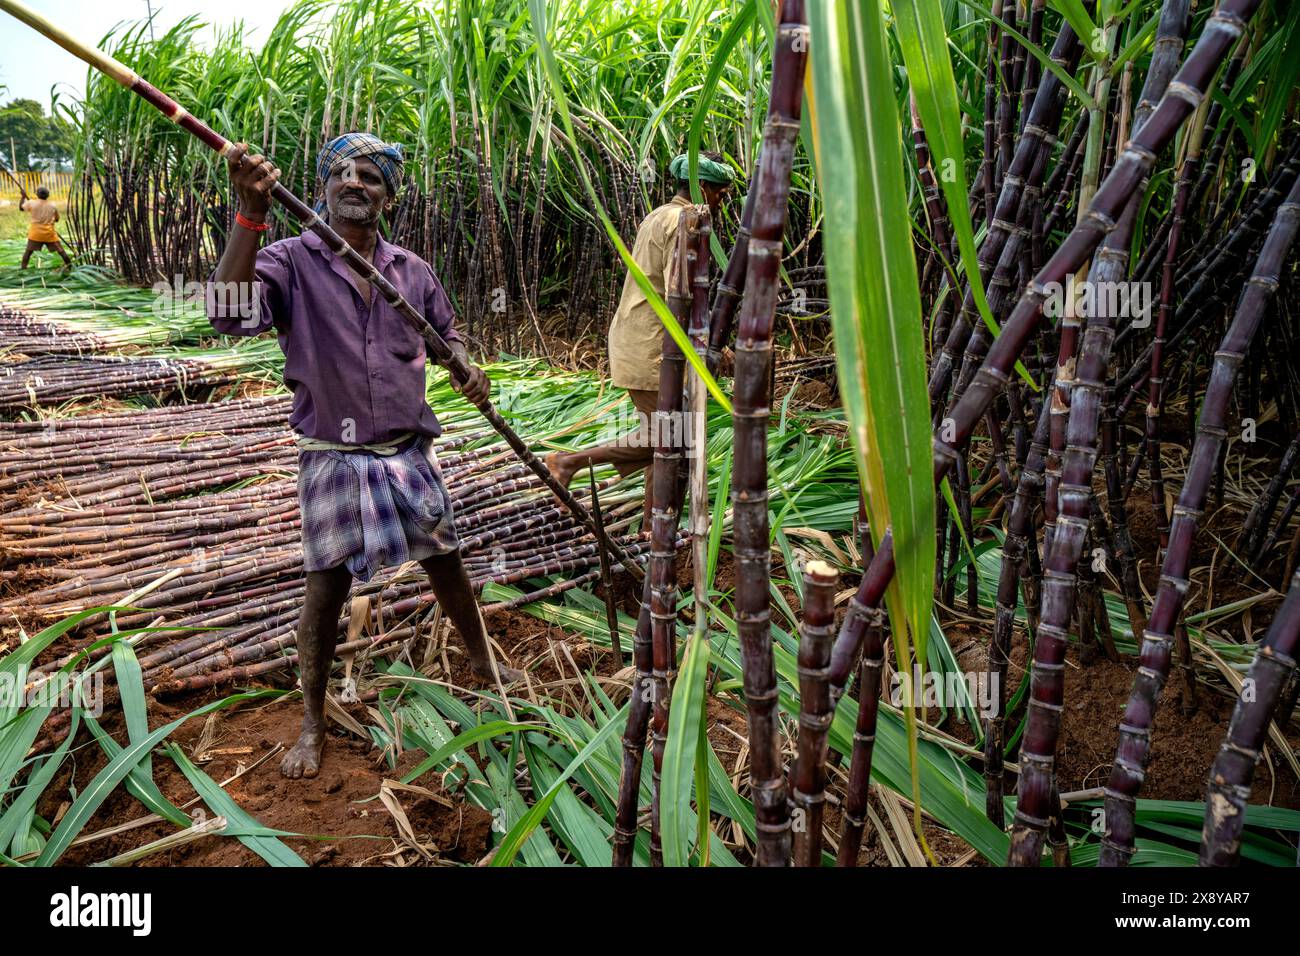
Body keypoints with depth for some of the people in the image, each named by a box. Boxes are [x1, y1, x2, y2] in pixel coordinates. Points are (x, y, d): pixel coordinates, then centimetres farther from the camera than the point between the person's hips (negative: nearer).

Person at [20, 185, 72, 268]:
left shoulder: (31, 203, -5)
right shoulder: (53, 206, -2)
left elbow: (21, 207, 14)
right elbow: (57, 219, 11)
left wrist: (23, 196, 27)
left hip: (36, 232, 0)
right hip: (49, 233, 0)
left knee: (28, 251, 7)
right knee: (60, 251, 5)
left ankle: (23, 269, 3)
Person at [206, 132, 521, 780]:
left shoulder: (410, 270, 4)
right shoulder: (292, 262, -9)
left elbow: (444, 331, 20)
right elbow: (229, 311, -27)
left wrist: (468, 368, -2)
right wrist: (250, 213, -35)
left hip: (408, 451, 4)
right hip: (332, 456, -3)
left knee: (445, 561, 15)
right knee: (327, 585, 1)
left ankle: (482, 659, 41)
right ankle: (312, 724, 19)